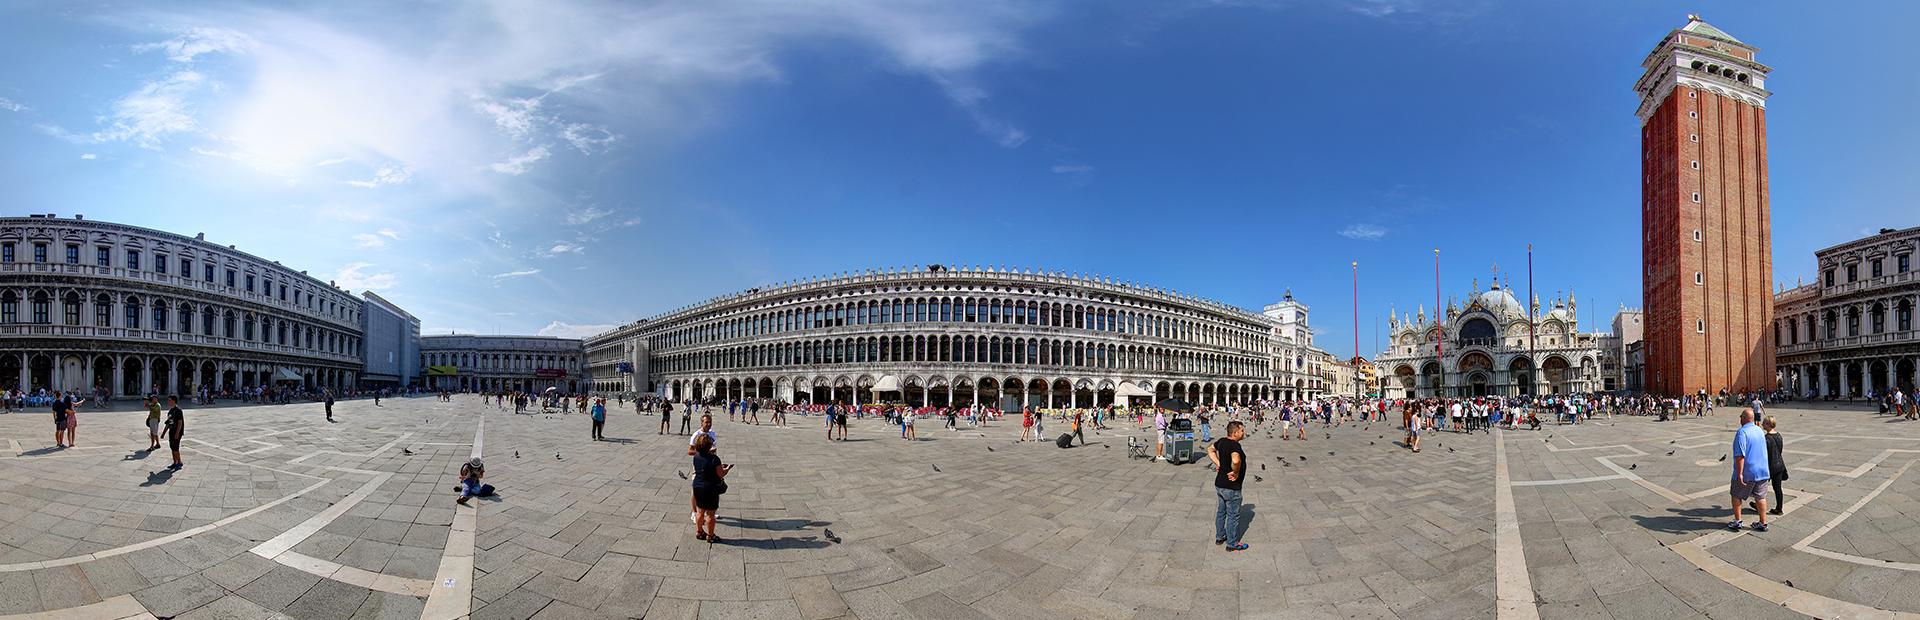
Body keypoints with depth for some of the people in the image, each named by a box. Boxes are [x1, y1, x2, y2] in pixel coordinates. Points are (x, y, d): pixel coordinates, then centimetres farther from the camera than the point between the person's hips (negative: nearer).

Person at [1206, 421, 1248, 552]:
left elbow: (1210, 449, 19)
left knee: (1221, 512, 23)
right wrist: (1236, 473, -26)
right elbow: (1236, 460, -45)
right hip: (1231, 488, -8)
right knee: (1233, 516, 7)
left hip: (1219, 484, 8)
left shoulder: (1222, 441, 1)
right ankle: (1232, 544, 19)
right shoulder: (1235, 445, -25)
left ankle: (1220, 537, 37)